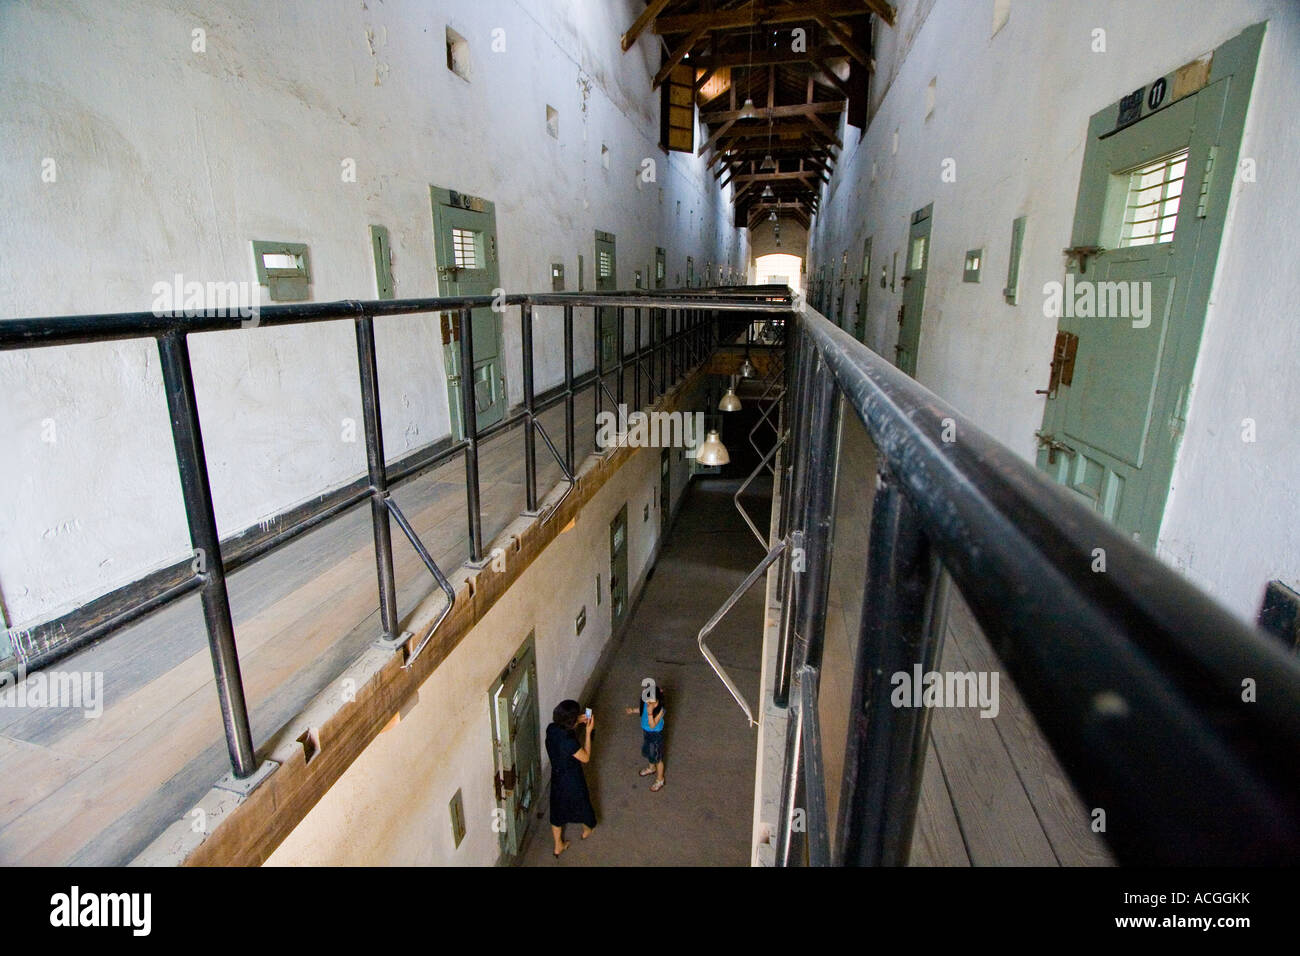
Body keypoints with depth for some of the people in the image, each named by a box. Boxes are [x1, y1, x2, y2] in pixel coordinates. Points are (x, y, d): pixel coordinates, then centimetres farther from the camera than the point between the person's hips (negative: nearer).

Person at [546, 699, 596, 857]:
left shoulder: (551, 729, -18)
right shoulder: (569, 742, -38)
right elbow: (586, 758, -22)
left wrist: (578, 722, -4)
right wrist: (588, 732, -24)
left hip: (557, 777, 5)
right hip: (572, 781, -5)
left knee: (557, 810, 24)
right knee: (581, 802, 26)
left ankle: (558, 846, 42)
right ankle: (587, 829, 55)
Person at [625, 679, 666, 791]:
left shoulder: (659, 709, -37)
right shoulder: (647, 703, -17)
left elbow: (652, 725, -34)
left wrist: (650, 713, -47)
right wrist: (633, 710, -10)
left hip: (655, 735, -7)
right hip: (646, 732, 7)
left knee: (657, 758, 16)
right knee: (648, 752, 31)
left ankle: (660, 780, 40)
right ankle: (652, 768, 62)